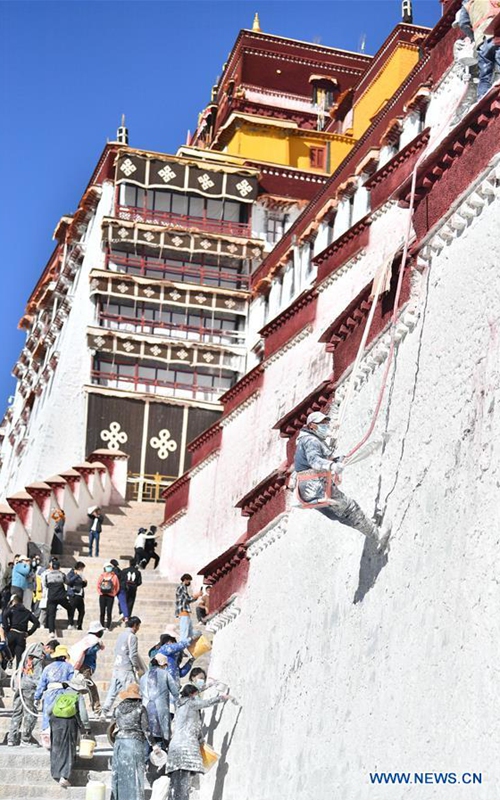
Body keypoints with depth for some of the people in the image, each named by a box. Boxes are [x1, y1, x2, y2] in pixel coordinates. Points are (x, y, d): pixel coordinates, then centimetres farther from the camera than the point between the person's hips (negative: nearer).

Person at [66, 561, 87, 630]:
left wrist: (85, 581, 2)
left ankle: (79, 626, 18)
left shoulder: (80, 575, 17)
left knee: (82, 611, 8)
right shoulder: (71, 574, -3)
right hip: (73, 595, -7)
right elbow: (69, 581, -22)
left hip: (80, 596, 7)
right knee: (72, 611, -13)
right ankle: (70, 625, -10)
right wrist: (77, 575, -22)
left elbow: (83, 585, 24)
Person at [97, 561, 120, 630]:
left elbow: (117, 587, 5)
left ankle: (108, 626, 0)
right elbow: (98, 585, 11)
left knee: (109, 612, -4)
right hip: (102, 596, 2)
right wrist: (100, 592, 3)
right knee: (102, 612, 5)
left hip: (110, 596, -2)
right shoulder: (101, 576, 4)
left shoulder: (114, 577, -1)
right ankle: (102, 626, 11)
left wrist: (114, 593, 0)